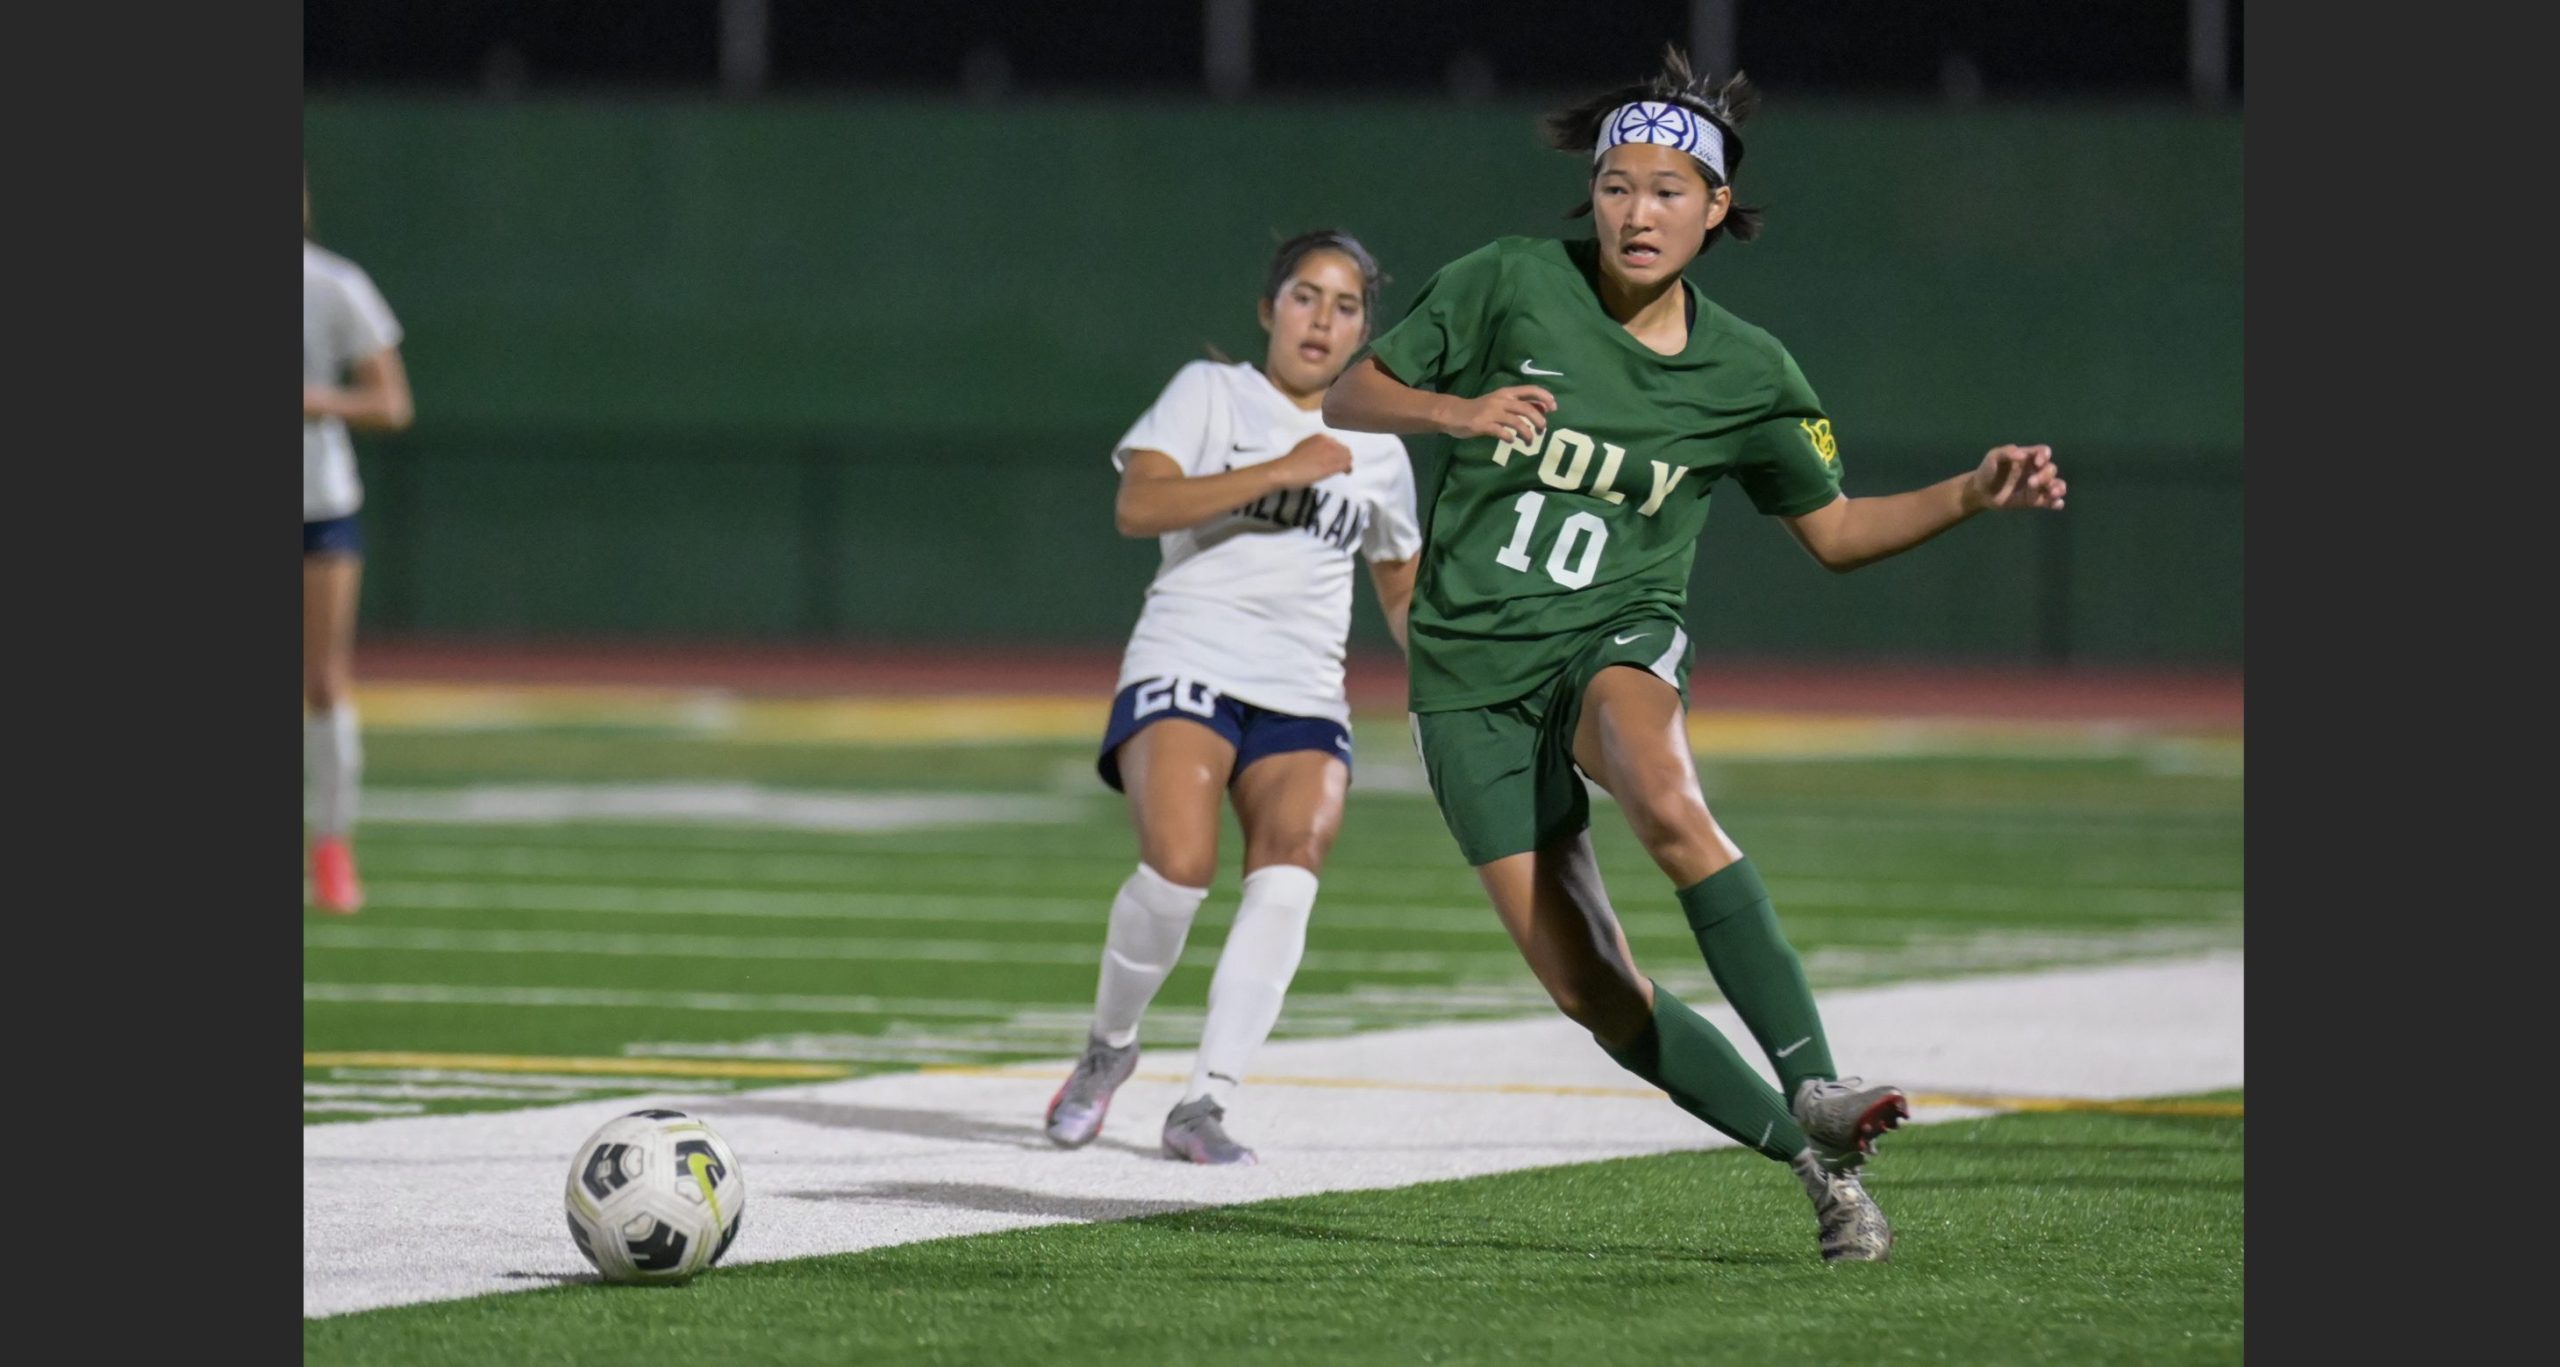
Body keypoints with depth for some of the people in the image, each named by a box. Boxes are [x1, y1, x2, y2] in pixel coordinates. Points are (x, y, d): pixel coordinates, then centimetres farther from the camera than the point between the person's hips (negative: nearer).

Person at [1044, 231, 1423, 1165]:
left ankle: (1204, 1104, -22)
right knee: (1180, 864, -27)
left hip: (1304, 700, 4)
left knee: (1290, 869, -25)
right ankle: (1108, 1048, 2)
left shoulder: (1377, 451, 18)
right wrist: (1281, 471, -16)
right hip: (1185, 668, -4)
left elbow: (1402, 590, 32)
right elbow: (1138, 506, -12)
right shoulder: (1211, 393, 5)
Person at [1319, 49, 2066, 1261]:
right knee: (1591, 991, -9)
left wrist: (1975, 493, -1)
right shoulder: (1508, 286, -5)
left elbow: (1836, 532, 13)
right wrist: (1457, 410, -18)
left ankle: (1814, 1088, -40)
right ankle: (1813, 1161, 3)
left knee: (1669, 810, -38)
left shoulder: (1745, 375, 1)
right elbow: (1347, 398, 1)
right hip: (1473, 672, 0)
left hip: (1618, 640, 0)